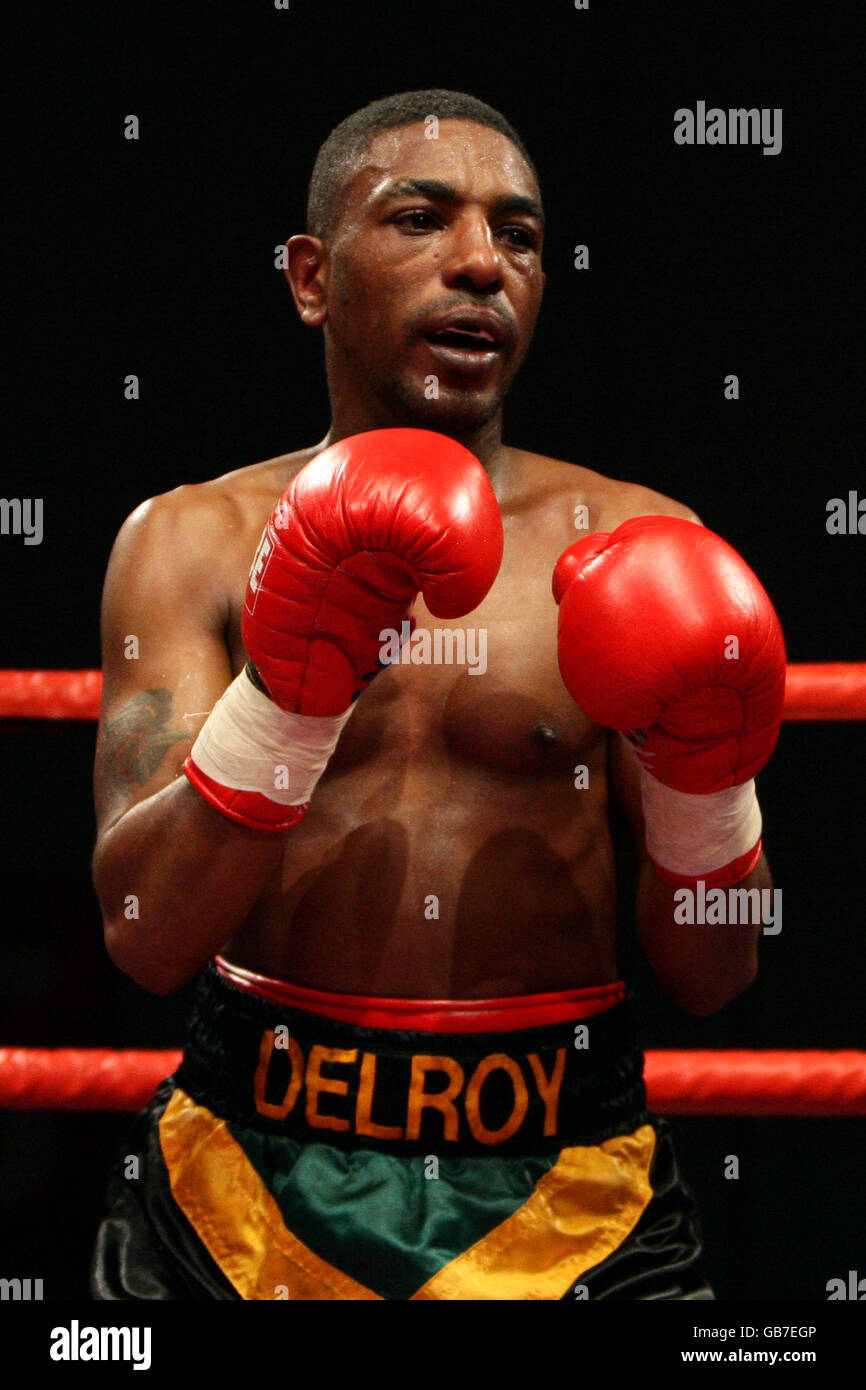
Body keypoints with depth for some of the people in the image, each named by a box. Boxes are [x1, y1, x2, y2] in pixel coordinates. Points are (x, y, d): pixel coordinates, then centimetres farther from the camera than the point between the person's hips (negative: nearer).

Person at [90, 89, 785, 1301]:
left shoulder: (632, 542, 3)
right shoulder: (192, 539, 2)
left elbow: (708, 983, 2)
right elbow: (145, 938, -10)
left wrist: (704, 789, -16)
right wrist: (285, 700, -22)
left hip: (565, 1194, 1)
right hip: (254, 1168, 0)